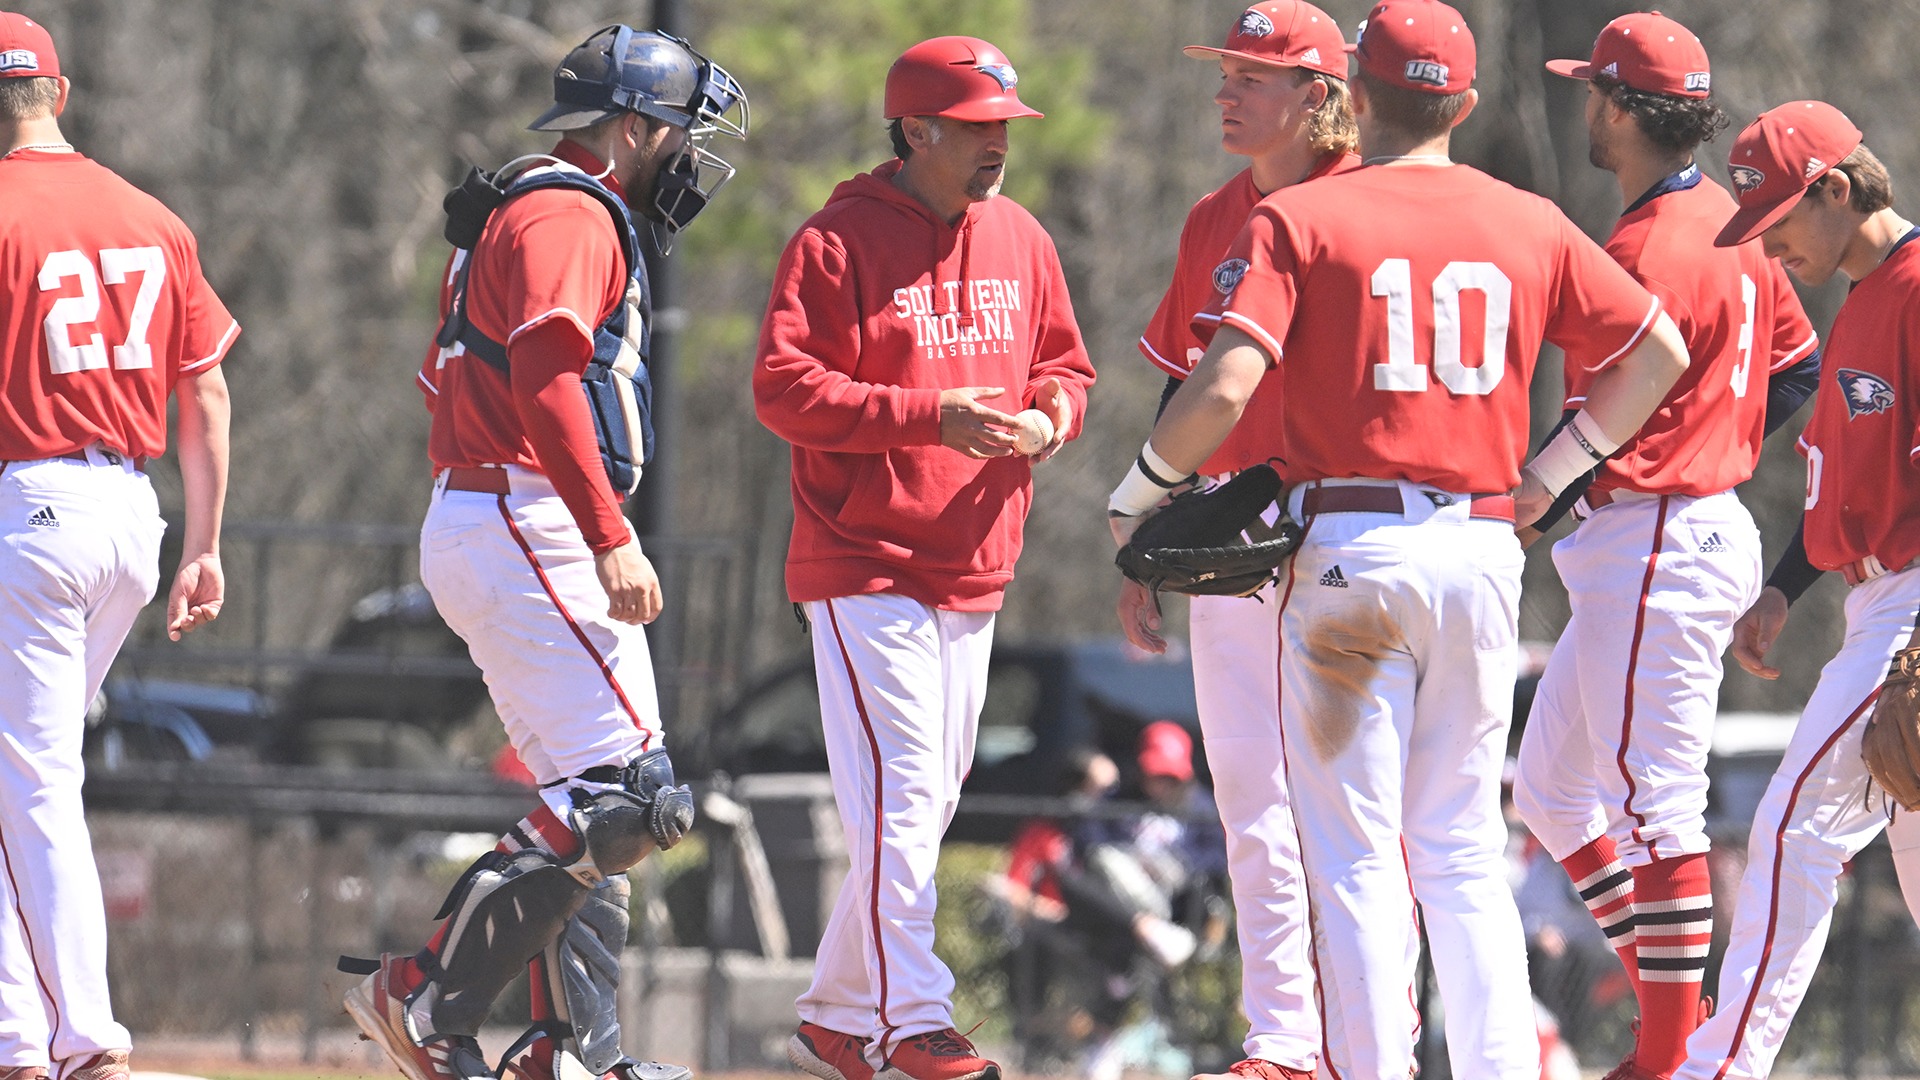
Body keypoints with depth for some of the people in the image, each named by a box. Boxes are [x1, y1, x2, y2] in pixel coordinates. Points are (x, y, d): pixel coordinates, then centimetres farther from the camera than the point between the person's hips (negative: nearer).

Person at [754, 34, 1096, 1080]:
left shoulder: (1019, 240, 12)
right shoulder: (838, 242, -9)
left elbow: (1064, 361, 21)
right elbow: (783, 386, -15)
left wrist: (1053, 406, -4)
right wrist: (929, 417, -23)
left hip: (972, 574, 8)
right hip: (865, 568, -8)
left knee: (922, 807, 12)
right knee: (898, 796, -14)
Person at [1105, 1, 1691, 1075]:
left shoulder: (1299, 218, -4)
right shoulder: (1531, 225, 8)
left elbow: (1226, 385, -15)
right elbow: (1659, 352, 13)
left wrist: (1138, 493, 1)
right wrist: (1555, 470, 20)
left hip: (1351, 553, -4)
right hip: (1484, 553, 4)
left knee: (1356, 858, -1)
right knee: (1465, 854, 13)